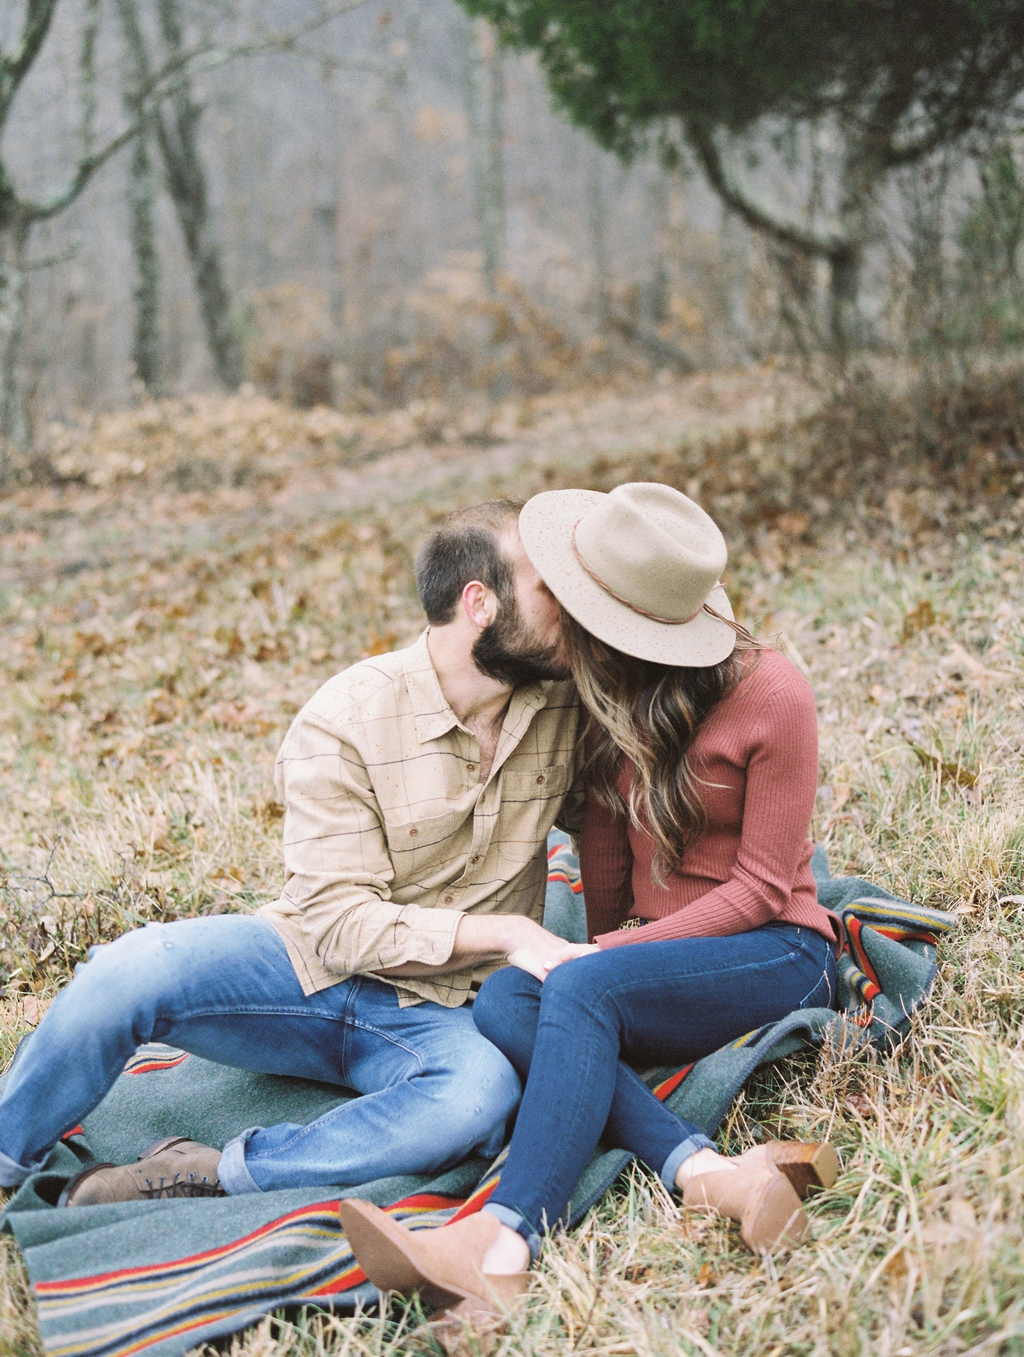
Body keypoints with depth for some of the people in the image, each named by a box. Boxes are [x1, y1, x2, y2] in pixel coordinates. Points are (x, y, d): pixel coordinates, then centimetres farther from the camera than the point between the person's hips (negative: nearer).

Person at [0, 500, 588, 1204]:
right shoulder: (345, 721, -13)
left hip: (435, 1017, 2)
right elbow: (345, 927, -17)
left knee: (484, 1093, -35)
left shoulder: (567, 708, -3)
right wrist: (505, 931, -24)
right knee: (131, 970, -29)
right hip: (309, 968, -2)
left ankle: (202, 1175, -27)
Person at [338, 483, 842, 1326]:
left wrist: (602, 957, -19)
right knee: (505, 1003, -24)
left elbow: (760, 887, -14)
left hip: (778, 955, -6)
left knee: (579, 990, -33)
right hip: (659, 953, 6)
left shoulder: (773, 696, -14)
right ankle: (712, 1174, -39)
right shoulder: (623, 696, 4)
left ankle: (500, 1253, -46)